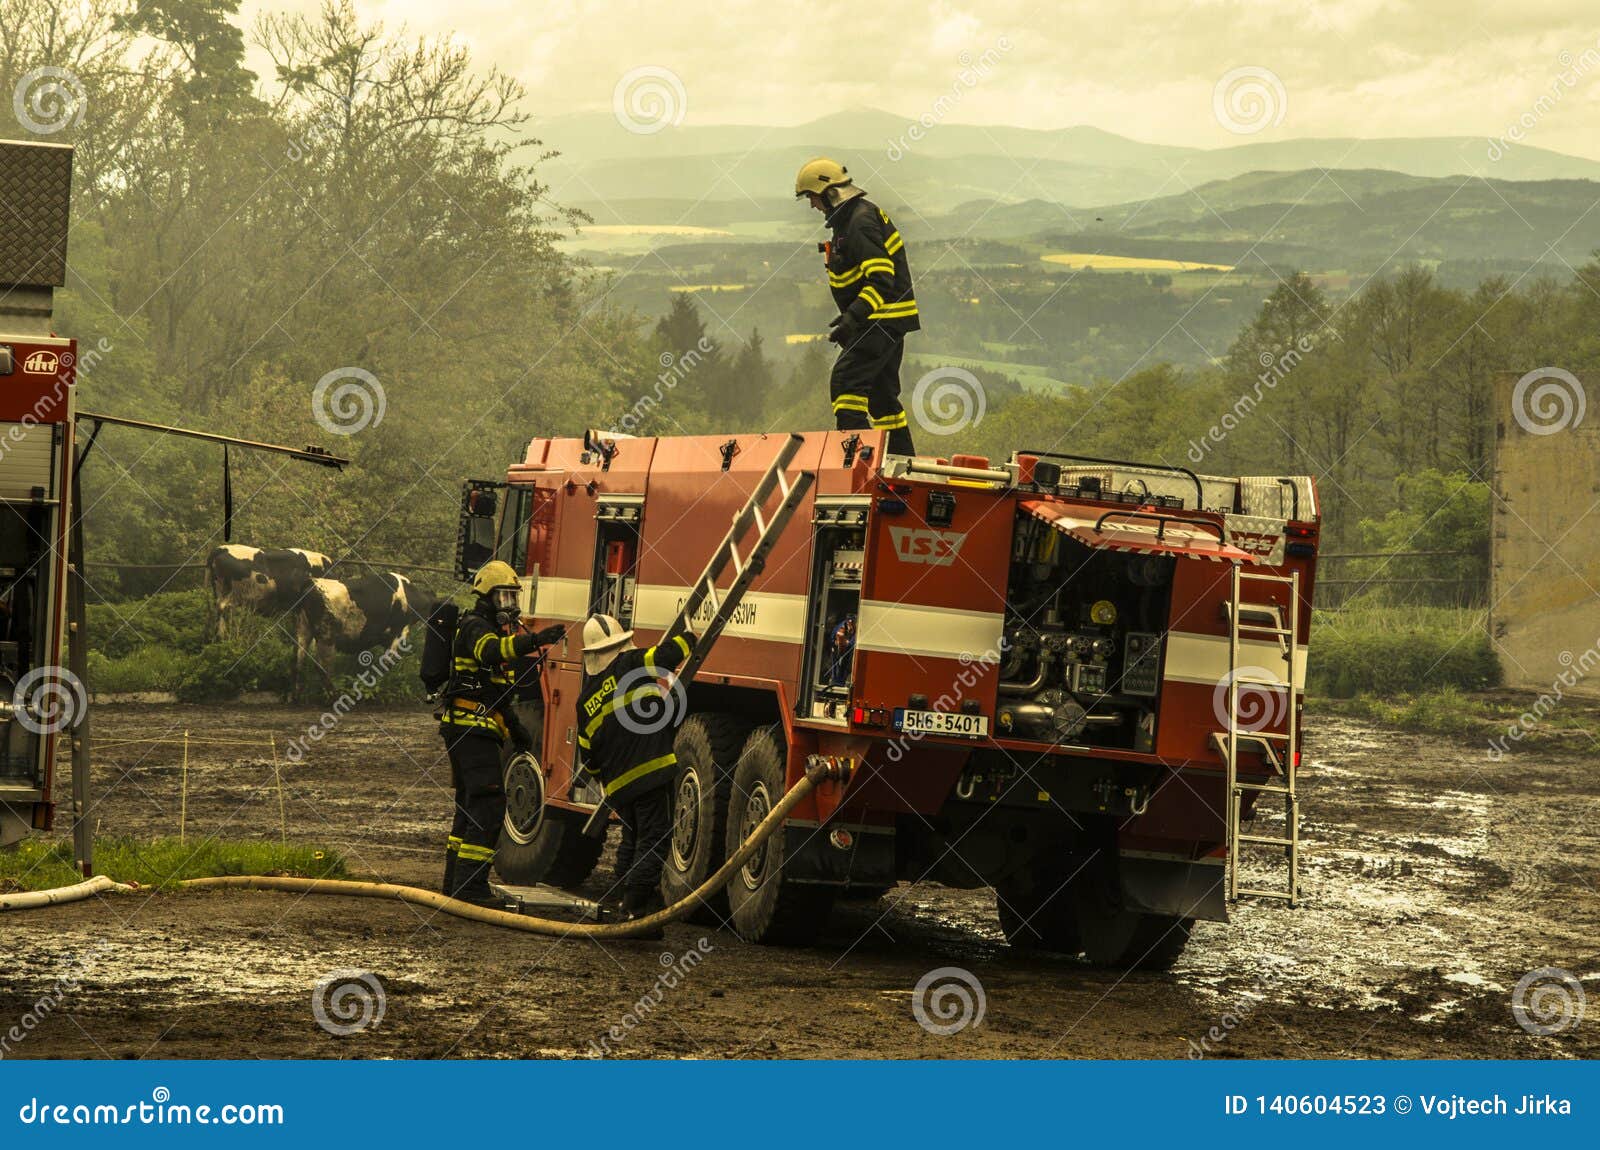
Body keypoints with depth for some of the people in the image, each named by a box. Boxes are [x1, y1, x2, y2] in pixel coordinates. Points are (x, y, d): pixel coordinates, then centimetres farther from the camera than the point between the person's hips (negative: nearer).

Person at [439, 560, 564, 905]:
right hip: (471, 725, -11)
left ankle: (457, 882, 22)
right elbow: (490, 652, -37)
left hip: (475, 730, 11)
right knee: (488, 806, -17)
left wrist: (514, 727, 24)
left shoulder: (496, 629, 21)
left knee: (471, 806, 16)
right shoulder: (475, 626, -11)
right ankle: (469, 886, -21)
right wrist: (533, 641, -49)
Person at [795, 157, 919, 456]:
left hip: (882, 320, -11)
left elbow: (881, 280, -25)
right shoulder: (857, 215, 16)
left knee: (846, 382, -16)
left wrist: (852, 319, -31)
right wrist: (848, 317, 24)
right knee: (881, 391, 15)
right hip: (891, 320, 11)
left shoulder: (861, 223, -17)